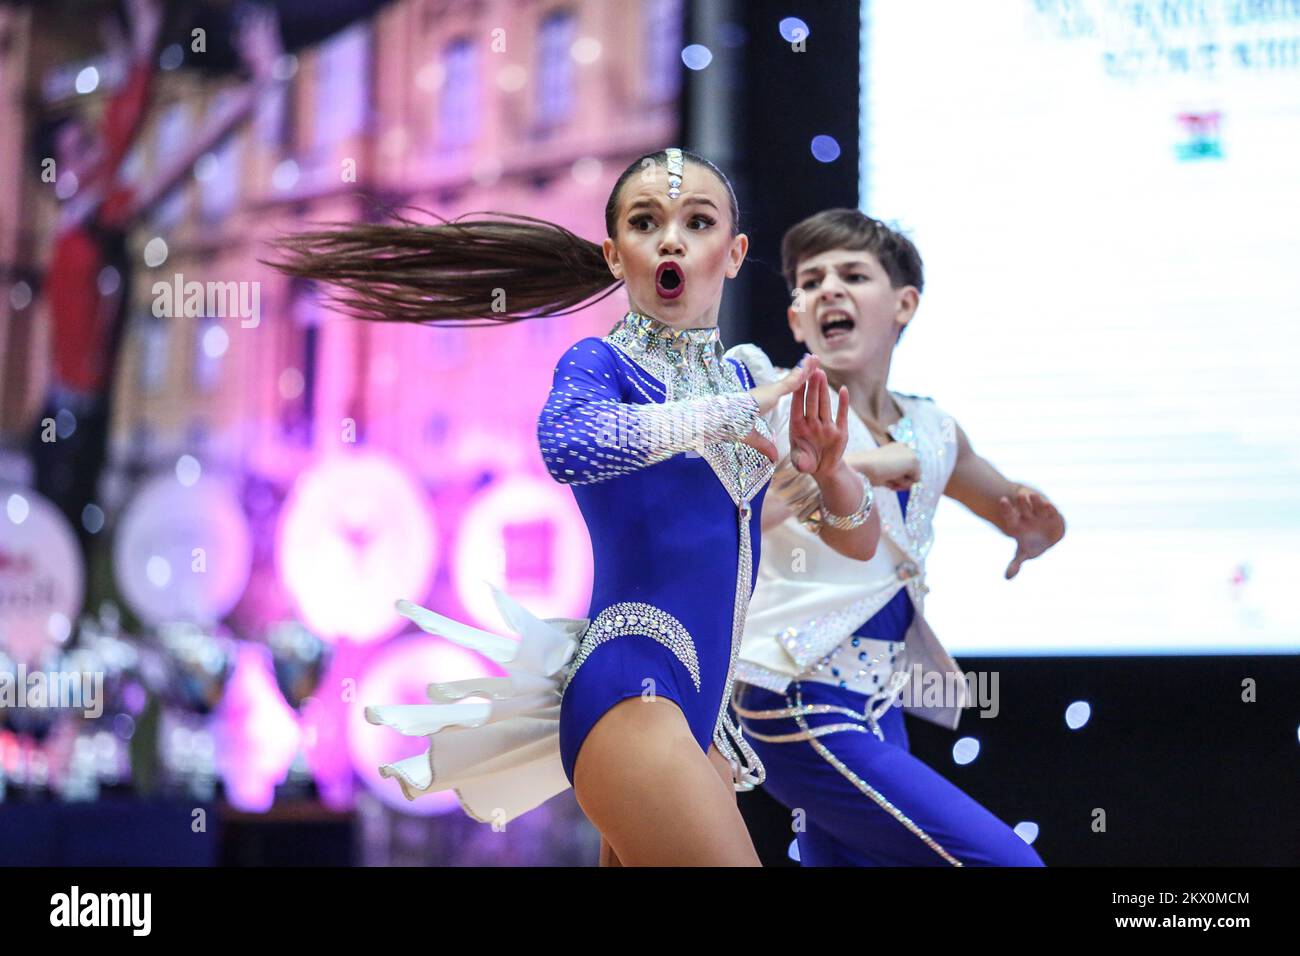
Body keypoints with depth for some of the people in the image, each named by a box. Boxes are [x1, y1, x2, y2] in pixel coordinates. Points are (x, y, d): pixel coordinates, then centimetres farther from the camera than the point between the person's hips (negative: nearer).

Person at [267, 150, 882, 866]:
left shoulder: (741, 378, 15)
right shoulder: (600, 363, -3)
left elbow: (860, 541, 16)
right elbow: (567, 444, -29)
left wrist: (828, 470, -5)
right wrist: (729, 412, -21)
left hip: (702, 709, 7)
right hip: (629, 690, -7)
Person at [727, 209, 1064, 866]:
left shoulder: (930, 433, 12)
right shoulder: (775, 401, -4)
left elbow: (1012, 510, 26)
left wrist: (1035, 533, 4)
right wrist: (850, 467, -24)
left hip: (879, 712, 7)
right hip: (800, 707, -7)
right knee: (1007, 860, -13)